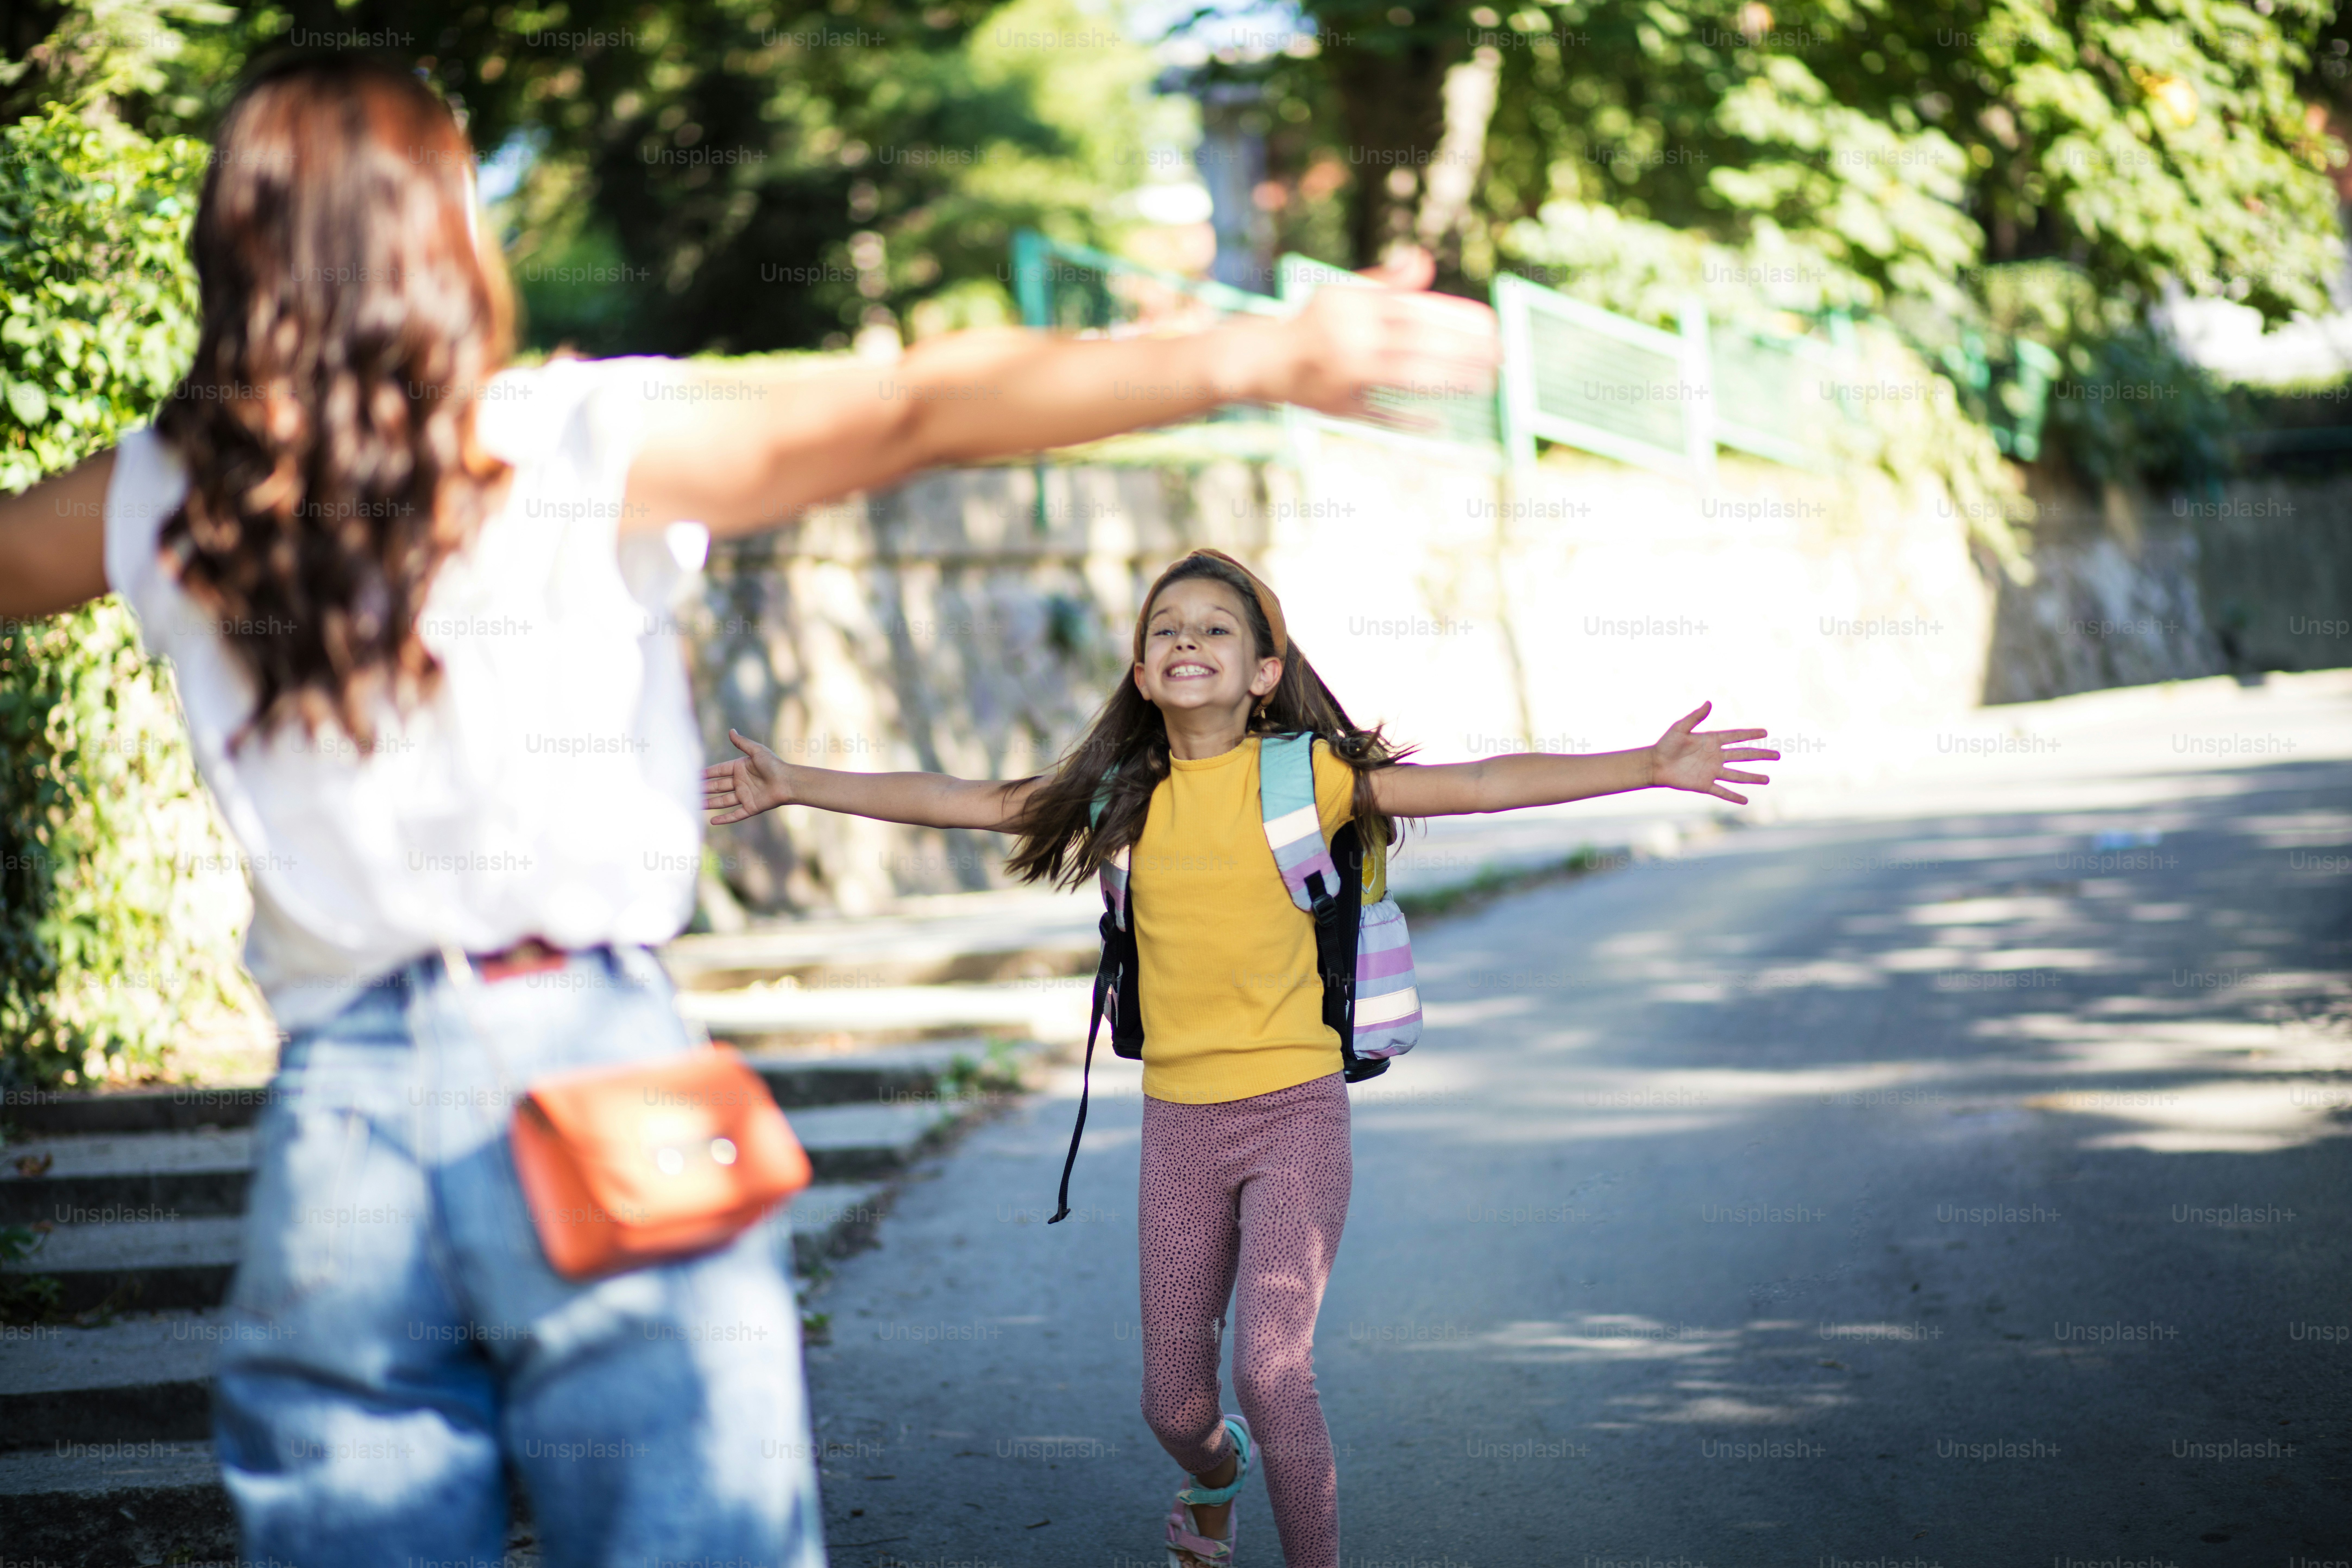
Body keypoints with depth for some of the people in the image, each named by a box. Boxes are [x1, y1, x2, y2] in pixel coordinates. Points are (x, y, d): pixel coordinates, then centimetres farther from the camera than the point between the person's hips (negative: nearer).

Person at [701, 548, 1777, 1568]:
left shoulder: (1305, 776, -6)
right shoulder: (1123, 794, 3)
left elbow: (1478, 786, -12)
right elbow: (958, 801, 9)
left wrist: (1649, 768, -20)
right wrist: (793, 786, 8)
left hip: (1295, 1113, -3)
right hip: (1178, 1123, 3)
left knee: (1270, 1365, -20)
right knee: (1171, 1403, 11)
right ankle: (1215, 1480, 46)